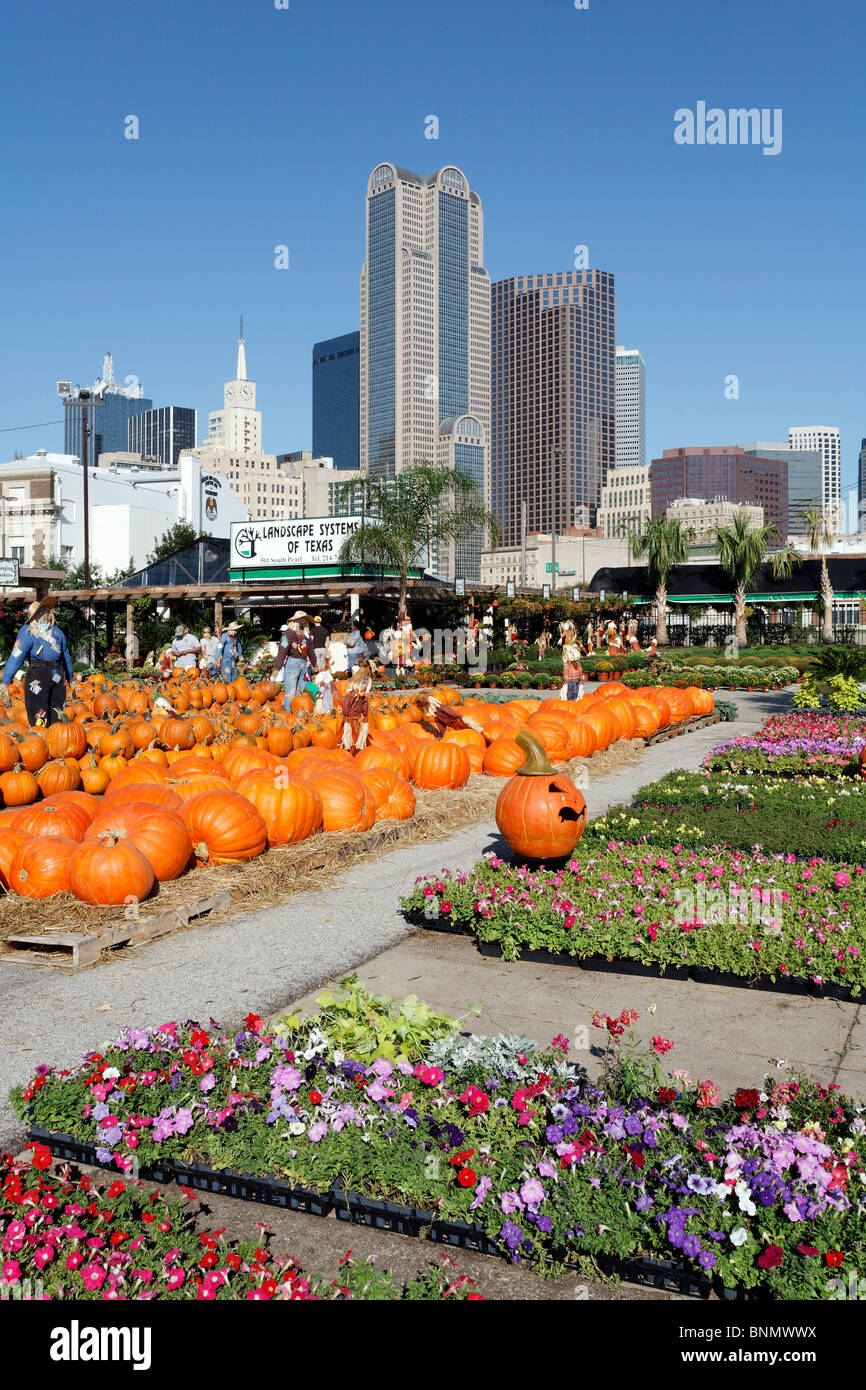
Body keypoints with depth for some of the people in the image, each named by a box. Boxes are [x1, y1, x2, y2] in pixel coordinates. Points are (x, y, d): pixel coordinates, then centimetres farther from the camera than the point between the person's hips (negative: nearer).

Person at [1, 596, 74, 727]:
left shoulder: (56, 631, 12)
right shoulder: (27, 631, -2)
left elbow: (65, 656, 22)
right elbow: (16, 656, -12)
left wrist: (70, 679, 27)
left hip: (57, 676, 5)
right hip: (37, 677, -4)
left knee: (57, 720, 8)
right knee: (39, 722, -4)